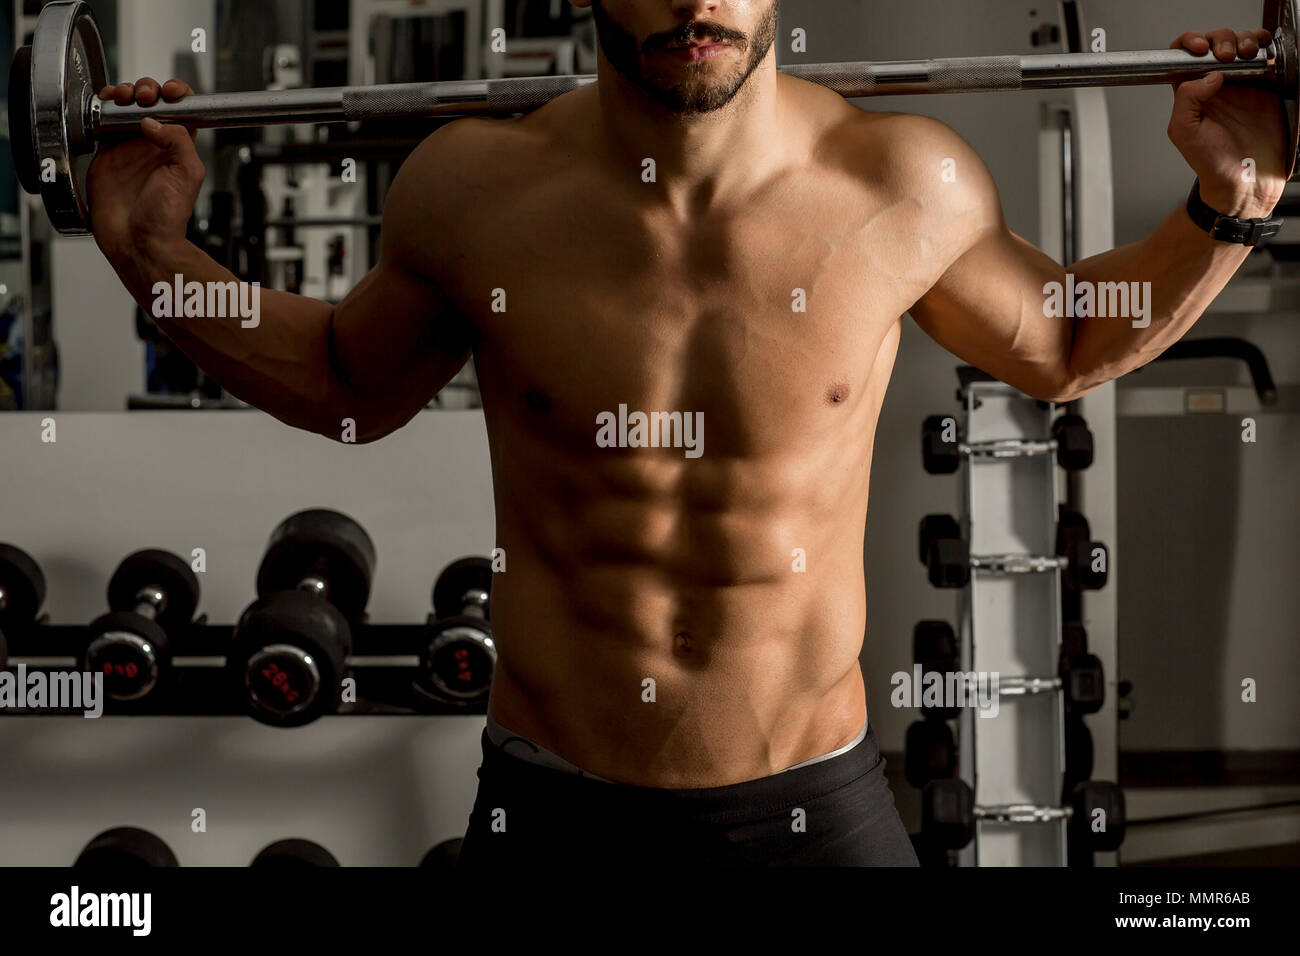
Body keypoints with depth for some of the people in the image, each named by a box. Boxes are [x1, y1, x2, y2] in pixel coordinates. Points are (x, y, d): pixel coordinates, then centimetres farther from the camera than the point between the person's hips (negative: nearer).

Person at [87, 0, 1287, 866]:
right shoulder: (471, 192, -10)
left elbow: (1063, 349, 10)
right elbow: (346, 384, 11)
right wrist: (159, 259, 0)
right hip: (552, 810, 0)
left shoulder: (902, 184, -10)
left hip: (816, 804, 0)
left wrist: (1227, 212, -3)